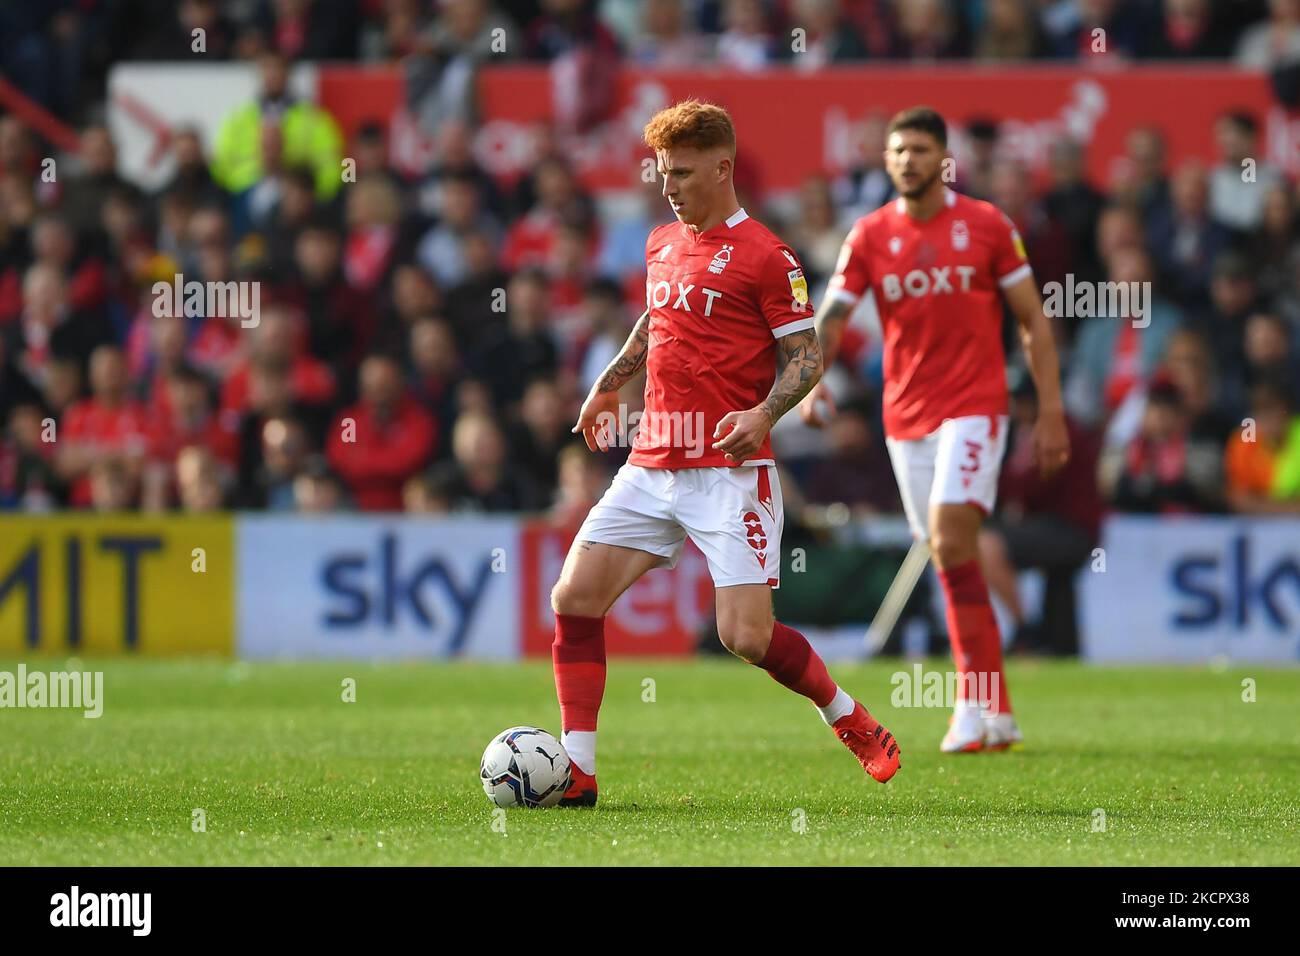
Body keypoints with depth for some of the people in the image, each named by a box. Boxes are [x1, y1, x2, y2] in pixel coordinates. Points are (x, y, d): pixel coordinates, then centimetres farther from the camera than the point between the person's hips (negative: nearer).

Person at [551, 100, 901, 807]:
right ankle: (576, 771, -1)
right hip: (651, 466, 7)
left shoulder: (764, 256, -7)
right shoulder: (662, 245, 14)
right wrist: (609, 384, 26)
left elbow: (805, 356, -7)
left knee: (746, 637, -12)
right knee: (575, 598, -5)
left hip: (729, 471, -7)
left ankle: (851, 721, 14)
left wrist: (764, 414, -23)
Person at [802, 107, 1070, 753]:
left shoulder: (986, 225, 0)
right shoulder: (869, 237, 4)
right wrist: (812, 378, -22)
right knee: (949, 558, 5)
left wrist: (1050, 411, -2)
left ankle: (976, 704, -17)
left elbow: (1033, 321, 4)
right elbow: (830, 317, -2)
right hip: (905, 419, 4)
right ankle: (997, 715, 12)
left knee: (950, 541, -20)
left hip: (974, 408, -4)